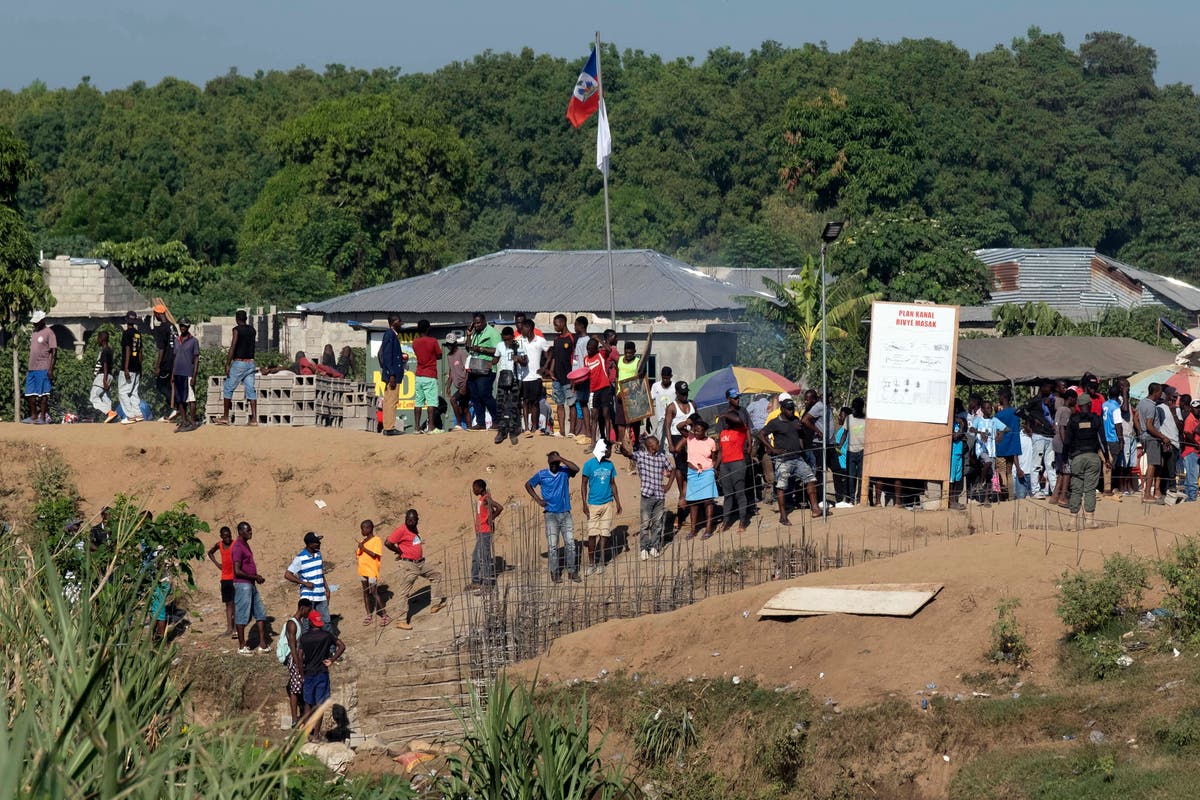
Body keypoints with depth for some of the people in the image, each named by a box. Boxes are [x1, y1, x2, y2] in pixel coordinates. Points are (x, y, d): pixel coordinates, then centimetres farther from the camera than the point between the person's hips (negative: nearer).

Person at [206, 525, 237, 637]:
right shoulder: (219, 545, 6)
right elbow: (210, 553, 26)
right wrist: (216, 563, 13)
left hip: (235, 577, -5)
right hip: (225, 578, 5)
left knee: (234, 603, -7)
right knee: (228, 603, 8)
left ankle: (235, 628, -7)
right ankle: (229, 628, 11)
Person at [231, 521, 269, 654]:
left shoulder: (245, 544, 14)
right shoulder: (238, 547, -17)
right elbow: (237, 571, -22)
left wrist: (257, 577, 9)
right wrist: (254, 577, -14)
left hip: (251, 585, 10)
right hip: (242, 584, -10)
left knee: (260, 613, 10)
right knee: (242, 615, -3)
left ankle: (262, 644, 13)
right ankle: (242, 646, 4)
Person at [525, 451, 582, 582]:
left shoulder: (564, 471, 0)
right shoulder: (542, 474, 0)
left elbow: (576, 469, -20)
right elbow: (528, 485, 13)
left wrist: (560, 459, -22)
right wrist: (537, 499, 2)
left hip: (565, 513, 1)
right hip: (551, 514, -1)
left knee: (570, 543, 1)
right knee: (552, 545, -3)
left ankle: (572, 571, 9)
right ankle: (554, 573, 3)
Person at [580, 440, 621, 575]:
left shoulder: (610, 465, 7)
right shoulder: (589, 464, -5)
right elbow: (584, 485, -2)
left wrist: (618, 503, 12)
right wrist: (584, 504, -9)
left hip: (607, 503, 3)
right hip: (593, 503, -3)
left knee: (605, 533, 2)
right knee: (592, 534, -3)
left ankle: (600, 561, 12)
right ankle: (591, 563, 4)